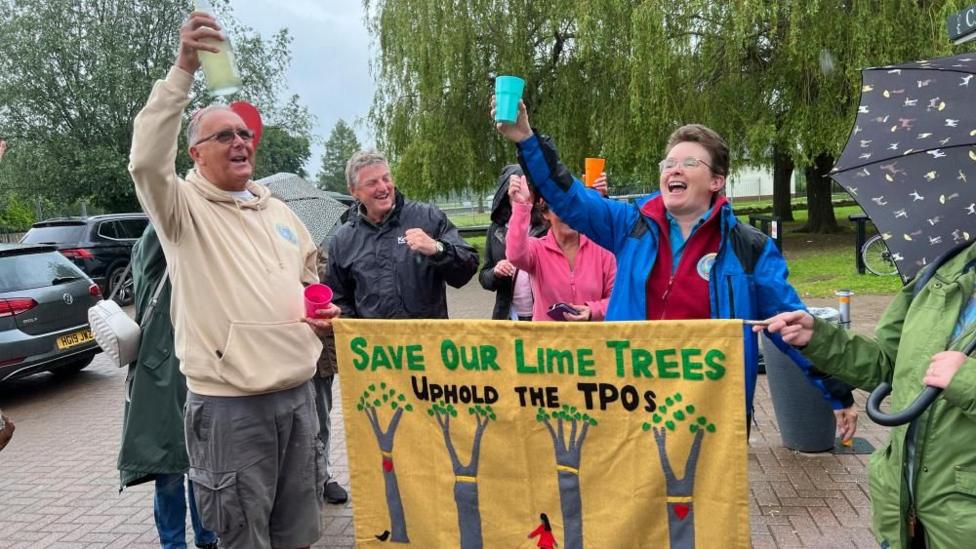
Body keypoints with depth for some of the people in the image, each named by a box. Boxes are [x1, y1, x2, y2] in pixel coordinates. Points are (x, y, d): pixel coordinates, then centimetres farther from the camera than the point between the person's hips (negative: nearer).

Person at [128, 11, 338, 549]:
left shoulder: (279, 211, 16)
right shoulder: (183, 208, -3)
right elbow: (147, 160, -24)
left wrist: (323, 314, 5)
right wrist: (184, 68, -27)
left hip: (298, 392, 6)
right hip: (229, 404, -5)